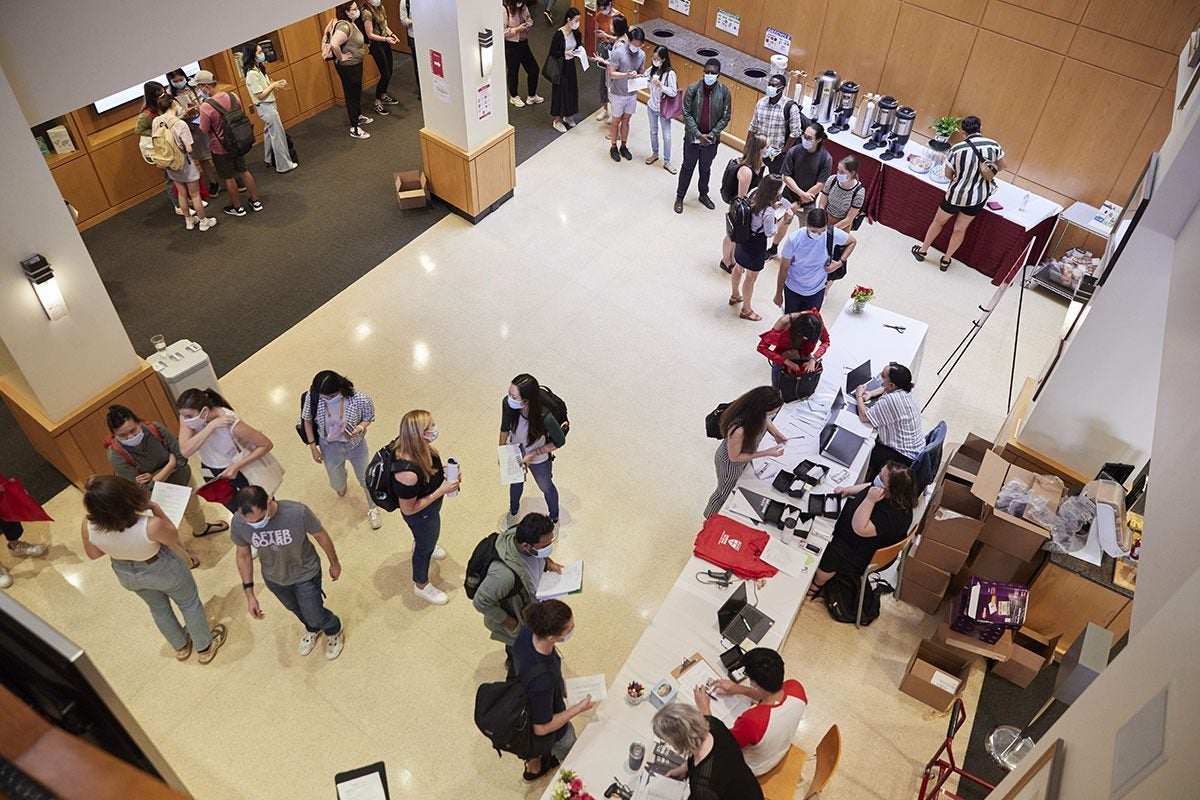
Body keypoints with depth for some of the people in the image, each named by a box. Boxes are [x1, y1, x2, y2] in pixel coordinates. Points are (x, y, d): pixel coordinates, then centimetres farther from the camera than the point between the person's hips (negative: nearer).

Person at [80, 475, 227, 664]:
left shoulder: (88, 527, -30)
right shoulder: (151, 526, -42)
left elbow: (93, 554, -7)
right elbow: (173, 538, -17)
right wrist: (156, 509, -13)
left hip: (126, 574, 4)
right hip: (163, 569, -4)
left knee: (158, 608, 32)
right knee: (189, 603, 26)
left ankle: (181, 647, 56)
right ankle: (205, 647, 47)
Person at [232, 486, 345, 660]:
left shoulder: (298, 512, -39)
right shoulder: (238, 523, -31)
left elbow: (320, 536, -18)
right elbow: (243, 555, -10)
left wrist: (334, 563, -1)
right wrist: (250, 594, -3)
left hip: (306, 574, -3)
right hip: (274, 579, 3)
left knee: (315, 616, 15)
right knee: (295, 609, 30)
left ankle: (334, 631, 51)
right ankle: (313, 630, 63)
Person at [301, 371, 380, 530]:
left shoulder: (359, 400, -32)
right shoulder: (312, 397, -27)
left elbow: (369, 418, -11)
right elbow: (307, 420, -8)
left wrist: (360, 429, -32)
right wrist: (313, 447, -4)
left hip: (355, 444, -1)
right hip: (329, 446, 2)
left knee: (365, 478, 19)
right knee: (337, 484, 21)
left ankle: (372, 509, 50)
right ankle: (341, 485, 63)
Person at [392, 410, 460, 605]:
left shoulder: (414, 446, -23)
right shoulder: (408, 472, -46)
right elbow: (409, 509, -30)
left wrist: (445, 471, -15)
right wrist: (442, 491, -30)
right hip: (421, 515, -6)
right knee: (426, 546, 22)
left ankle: (420, 543, 73)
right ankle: (421, 586, 52)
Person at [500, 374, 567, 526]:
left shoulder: (545, 418, -44)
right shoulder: (508, 403, -34)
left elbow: (560, 442, -23)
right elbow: (505, 428, -11)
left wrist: (533, 454, -22)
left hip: (539, 460, -3)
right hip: (515, 454, 3)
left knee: (546, 487, 28)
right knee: (515, 483, 33)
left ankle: (554, 518, 60)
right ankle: (513, 511, 67)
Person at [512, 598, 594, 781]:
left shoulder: (526, 632, -29)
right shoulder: (542, 680, -49)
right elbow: (542, 728, -31)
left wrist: (559, 685, 1)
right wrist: (579, 708, -23)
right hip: (548, 728, -6)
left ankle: (533, 767, 69)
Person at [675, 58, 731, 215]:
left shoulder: (724, 93, -11)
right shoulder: (693, 89, -14)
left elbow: (725, 118, -5)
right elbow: (686, 113, -12)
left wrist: (711, 135, -15)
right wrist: (698, 134, -18)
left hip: (711, 139, 1)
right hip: (693, 137, -1)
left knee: (706, 168, 20)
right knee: (688, 167, 14)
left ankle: (703, 194, 40)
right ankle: (680, 196, 29)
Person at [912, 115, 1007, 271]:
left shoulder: (957, 149, -20)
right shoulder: (994, 145, -12)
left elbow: (948, 174, -8)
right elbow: (1004, 166, 5)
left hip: (957, 194, -3)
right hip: (979, 197, 3)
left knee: (938, 222, 22)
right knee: (960, 229, 19)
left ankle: (922, 250, 38)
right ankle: (946, 260, 33)